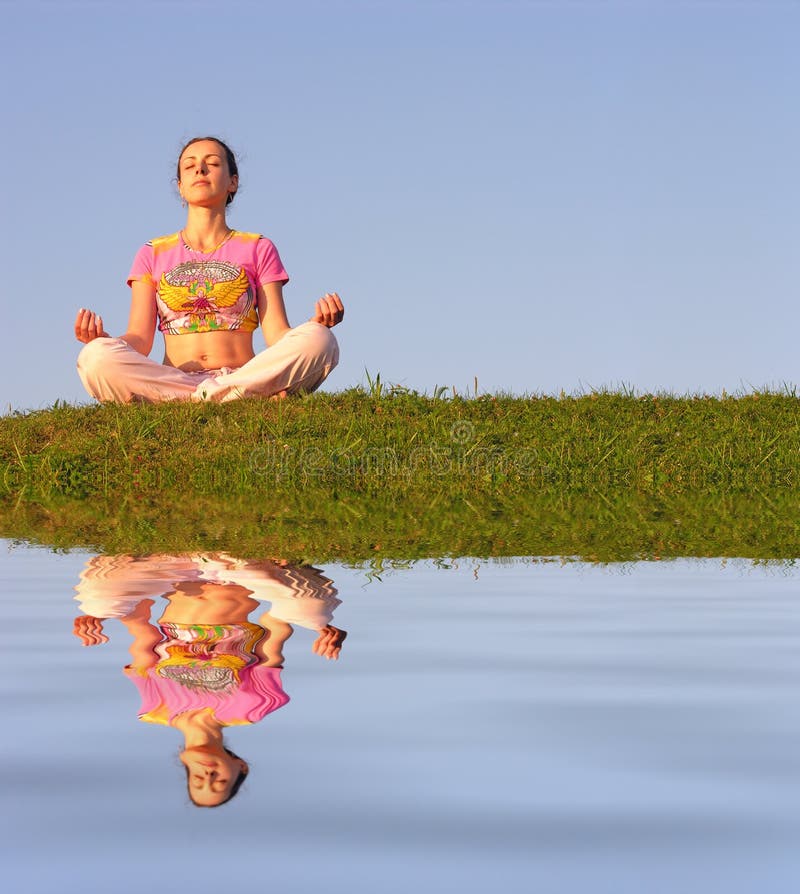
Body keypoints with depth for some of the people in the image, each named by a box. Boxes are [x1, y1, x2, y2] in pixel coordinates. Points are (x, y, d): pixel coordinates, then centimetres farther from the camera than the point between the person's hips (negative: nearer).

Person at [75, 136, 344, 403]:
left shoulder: (258, 250, 17)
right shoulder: (153, 255, 19)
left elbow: (278, 336, 6)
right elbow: (140, 340, 7)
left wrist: (317, 324, -16)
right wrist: (100, 339, -15)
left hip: (244, 376, -1)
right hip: (170, 381, 1)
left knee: (317, 342, -28)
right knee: (96, 357, -32)